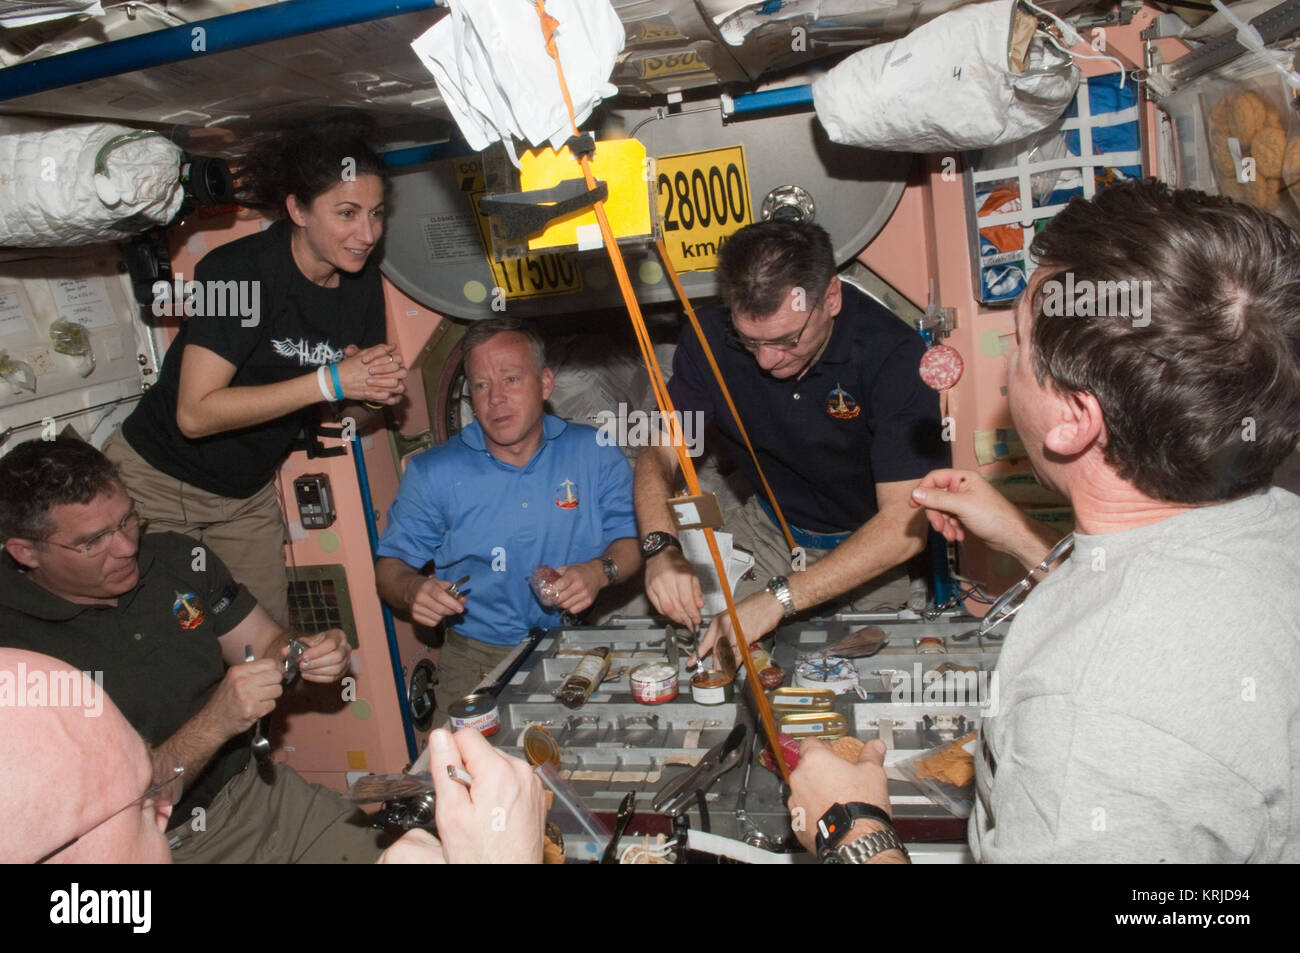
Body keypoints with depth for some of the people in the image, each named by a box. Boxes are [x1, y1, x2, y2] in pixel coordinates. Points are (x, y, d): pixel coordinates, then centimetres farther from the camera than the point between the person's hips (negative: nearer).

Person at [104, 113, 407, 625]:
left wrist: (378, 386, -20)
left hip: (248, 495, 6)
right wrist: (328, 381, -31)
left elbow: (347, 405, 5)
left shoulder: (362, 281, -4)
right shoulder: (238, 270, -23)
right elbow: (195, 413, -28)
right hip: (157, 482, -5)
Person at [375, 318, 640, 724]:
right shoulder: (432, 472, 4)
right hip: (477, 658, 0)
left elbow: (633, 538, 5)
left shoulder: (595, 452, 4)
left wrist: (600, 571, -17)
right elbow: (391, 563, 7)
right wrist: (413, 590, -16)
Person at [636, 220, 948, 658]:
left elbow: (905, 527, -30)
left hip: (871, 548, -3)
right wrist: (661, 545, -31)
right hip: (769, 529, 4)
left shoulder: (894, 355, -27)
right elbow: (659, 453, -9)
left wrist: (778, 599, -39)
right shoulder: (712, 339, -15)